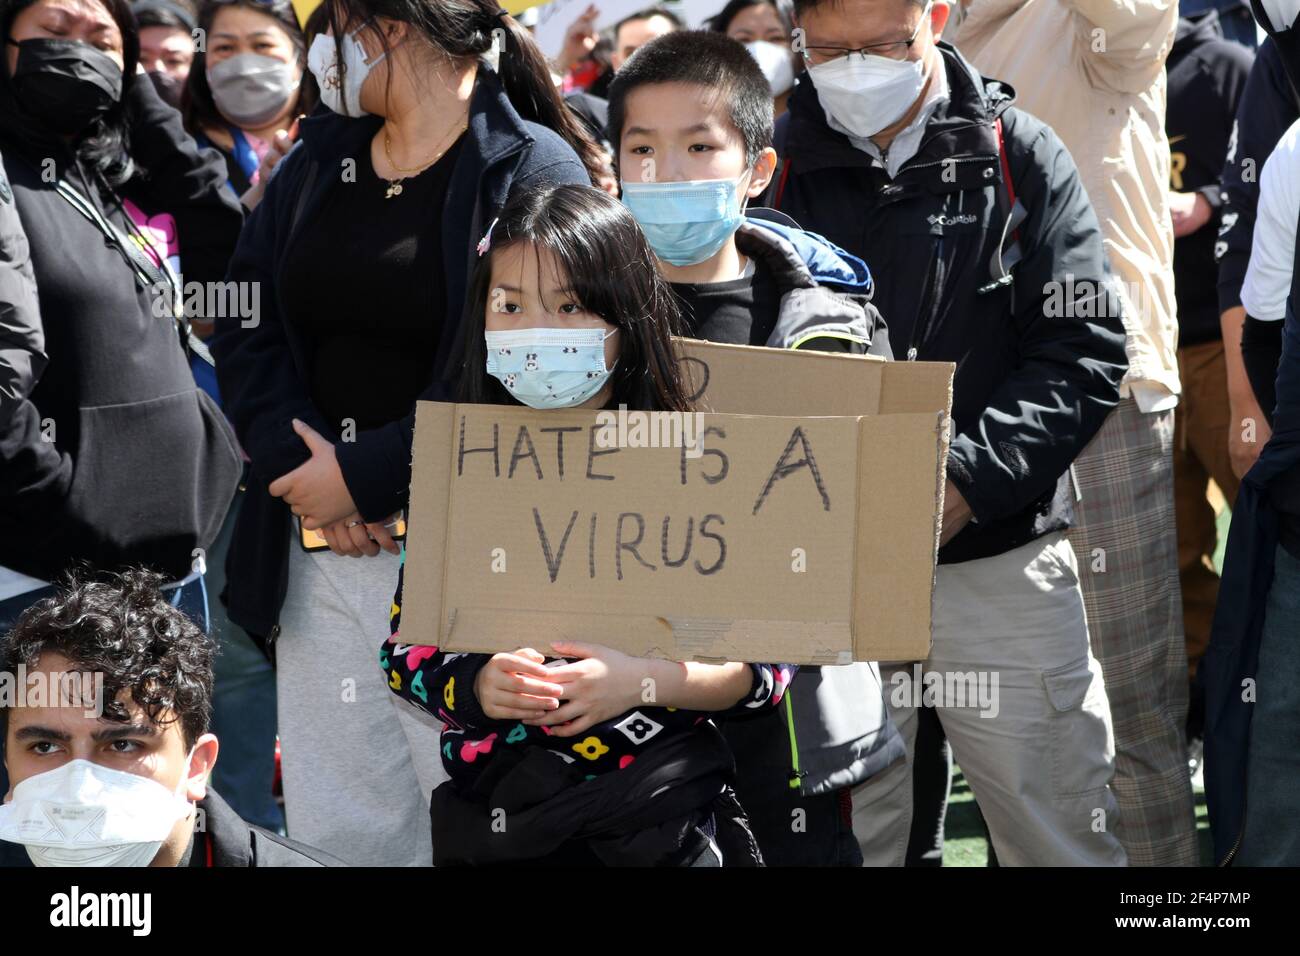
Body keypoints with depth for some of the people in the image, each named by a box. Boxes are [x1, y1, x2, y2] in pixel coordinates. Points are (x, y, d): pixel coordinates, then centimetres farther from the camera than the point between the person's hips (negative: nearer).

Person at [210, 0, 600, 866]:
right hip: (318, 544, 6)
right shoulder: (319, 161, 15)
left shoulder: (536, 170, -7)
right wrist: (300, 464, -7)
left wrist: (363, 475, -14)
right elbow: (243, 323, 10)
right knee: (333, 825, 8)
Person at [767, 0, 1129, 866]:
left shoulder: (1020, 159, -1)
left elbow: (1084, 355, -5)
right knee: (846, 833, 7)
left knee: (1065, 829, 4)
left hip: (1002, 558, -1)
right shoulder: (778, 173, 2)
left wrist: (967, 480, -17)